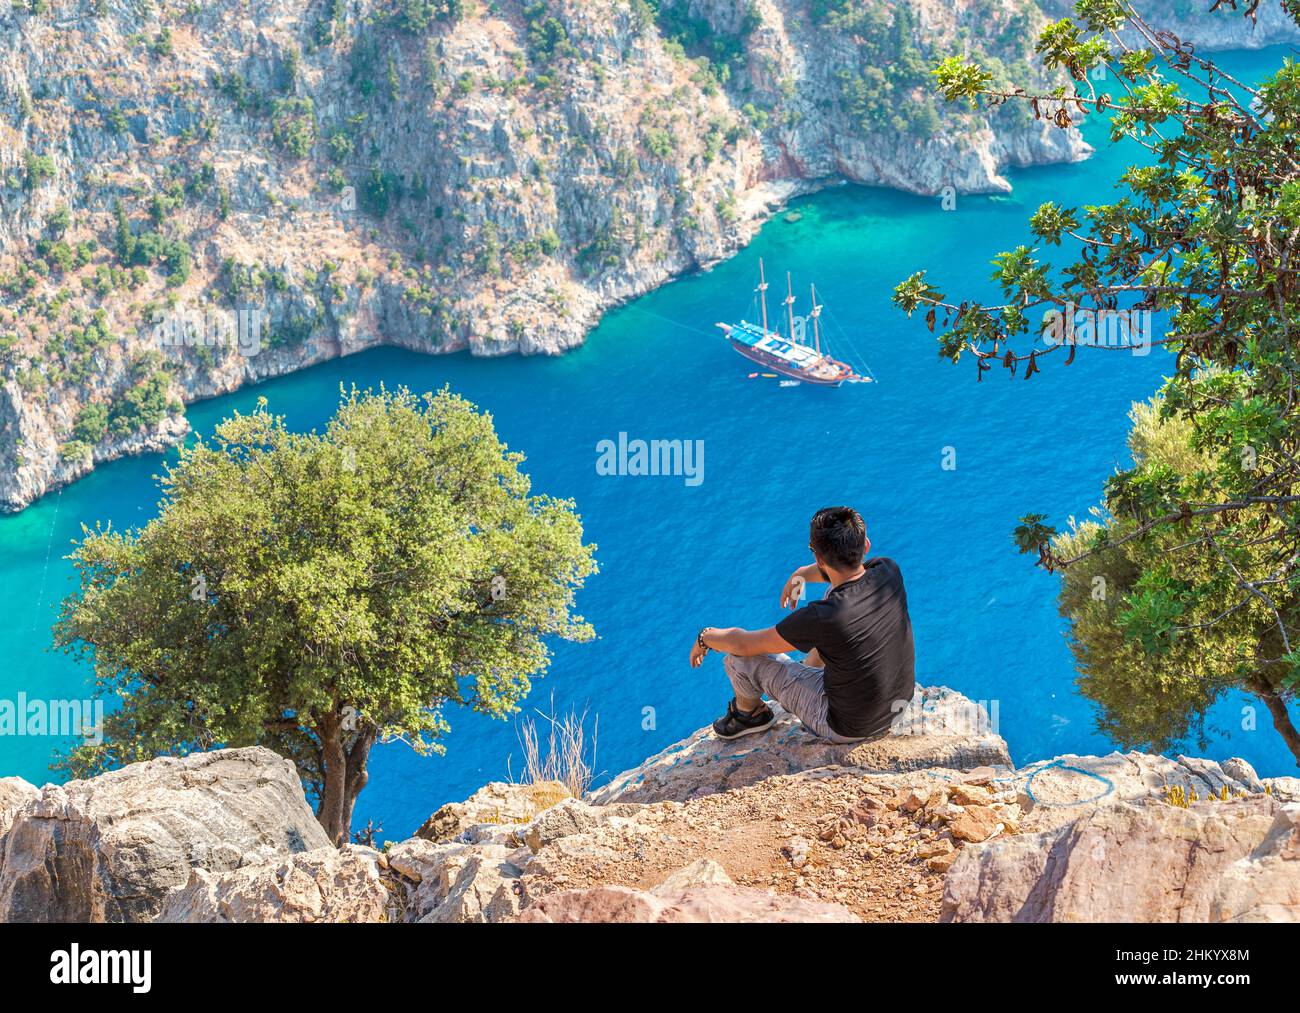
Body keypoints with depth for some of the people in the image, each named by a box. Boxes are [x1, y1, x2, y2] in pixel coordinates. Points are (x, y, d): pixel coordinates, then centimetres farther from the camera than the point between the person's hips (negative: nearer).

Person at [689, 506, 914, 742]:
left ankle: (750, 713, 36)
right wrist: (802, 574, 23)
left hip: (848, 728, -6)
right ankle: (809, 669, 43)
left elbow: (743, 644, -16)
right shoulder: (889, 571, -18)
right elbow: (848, 565, 12)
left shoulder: (821, 617, -33)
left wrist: (705, 638, 4)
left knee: (739, 656, 1)